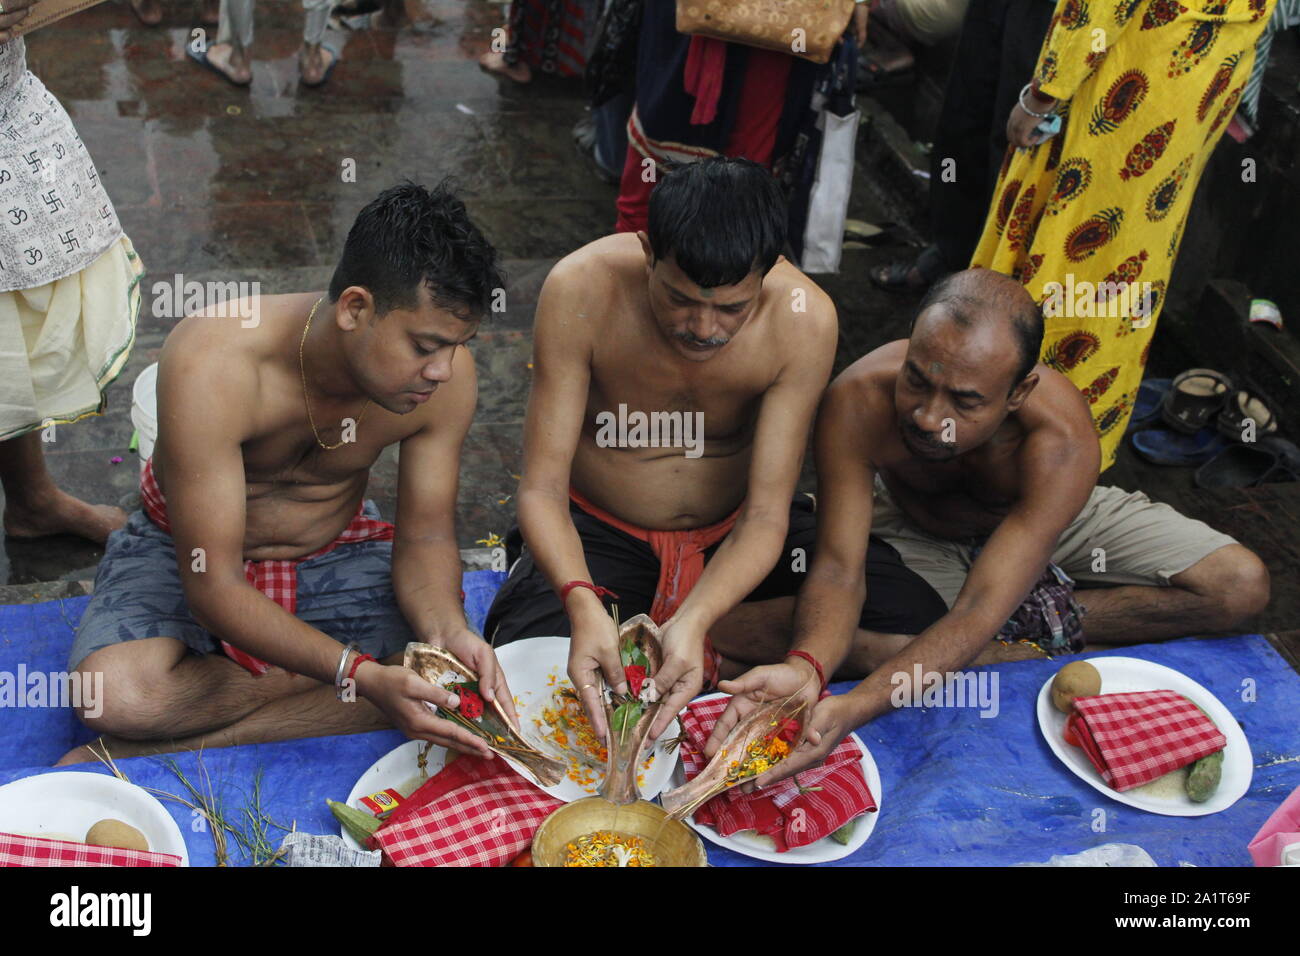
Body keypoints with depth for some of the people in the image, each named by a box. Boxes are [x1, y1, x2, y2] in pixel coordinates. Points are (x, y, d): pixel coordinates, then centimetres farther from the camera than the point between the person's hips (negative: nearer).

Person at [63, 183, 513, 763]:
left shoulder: (446, 374, -21)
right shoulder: (211, 366, -34)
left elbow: (425, 536, -11)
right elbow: (214, 586, -32)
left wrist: (448, 630, -33)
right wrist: (361, 674, -44)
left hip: (335, 551, 3)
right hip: (187, 551, -3)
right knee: (114, 692, -33)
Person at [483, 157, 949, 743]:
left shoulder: (803, 318, -23)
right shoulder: (581, 289, -25)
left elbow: (766, 515, -22)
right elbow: (542, 488, -23)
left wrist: (693, 623, -40)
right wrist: (583, 602, -43)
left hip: (734, 531, 2)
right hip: (601, 531, -1)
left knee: (916, 619, -18)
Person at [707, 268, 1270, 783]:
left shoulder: (1061, 442, -40)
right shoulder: (858, 402, -37)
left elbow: (979, 612, -46)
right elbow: (838, 568, -37)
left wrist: (851, 709, -61)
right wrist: (804, 668, -60)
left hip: (1047, 514, -1)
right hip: (918, 533, 1)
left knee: (1242, 587, -17)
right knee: (823, 639, -30)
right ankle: (1048, 641, -14)